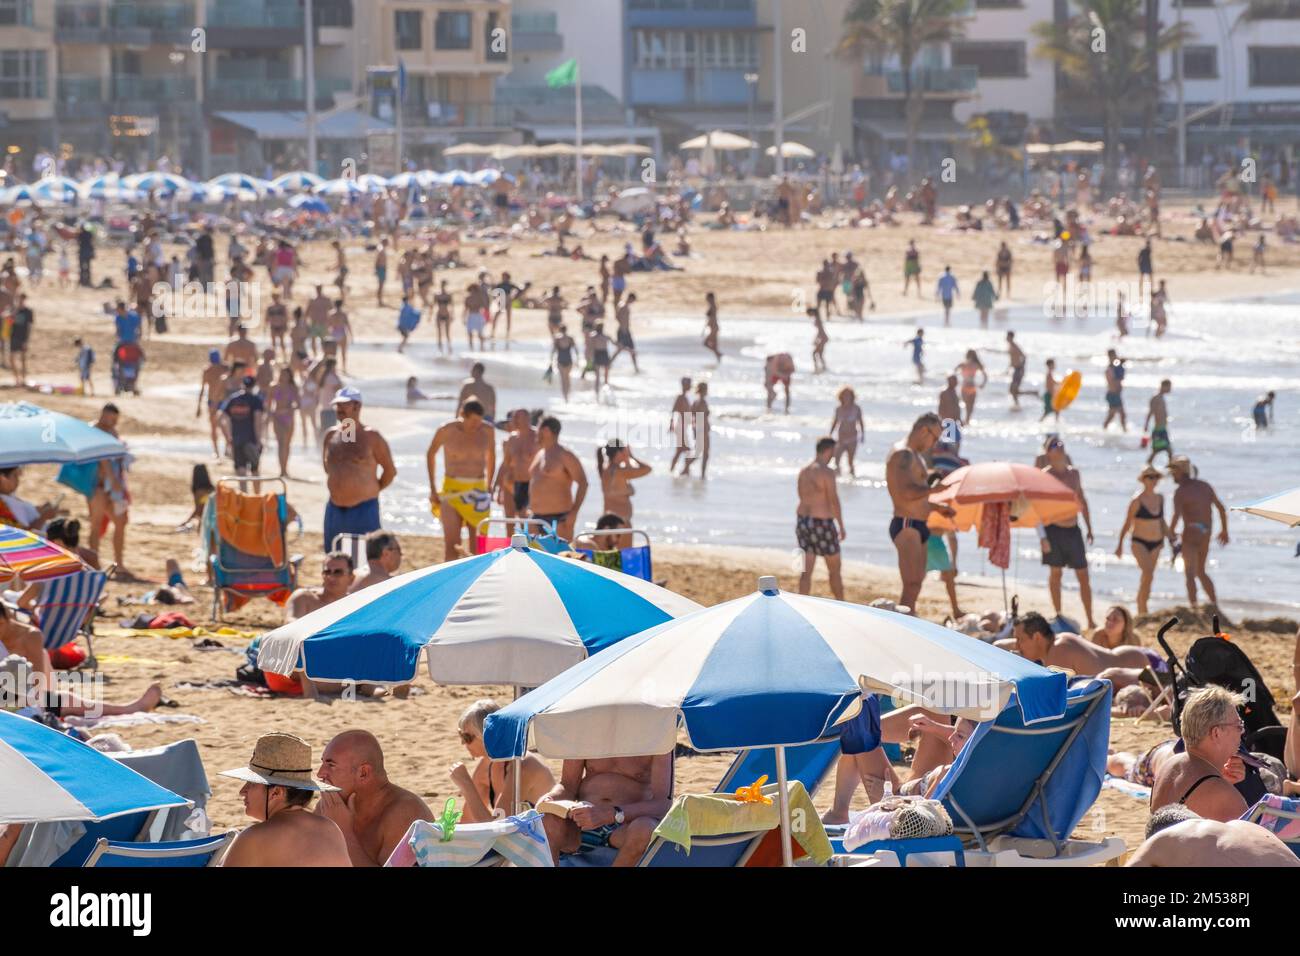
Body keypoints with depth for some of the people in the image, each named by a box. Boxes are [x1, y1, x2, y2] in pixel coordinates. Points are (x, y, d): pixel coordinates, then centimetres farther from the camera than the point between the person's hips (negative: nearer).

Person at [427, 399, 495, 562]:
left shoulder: (486, 431, -1)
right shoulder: (447, 431, -7)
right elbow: (431, 454, 9)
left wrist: (488, 486, 15)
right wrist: (433, 489, 8)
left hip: (478, 491, 2)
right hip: (451, 491, -2)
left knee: (478, 544, 1)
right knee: (451, 542, -10)